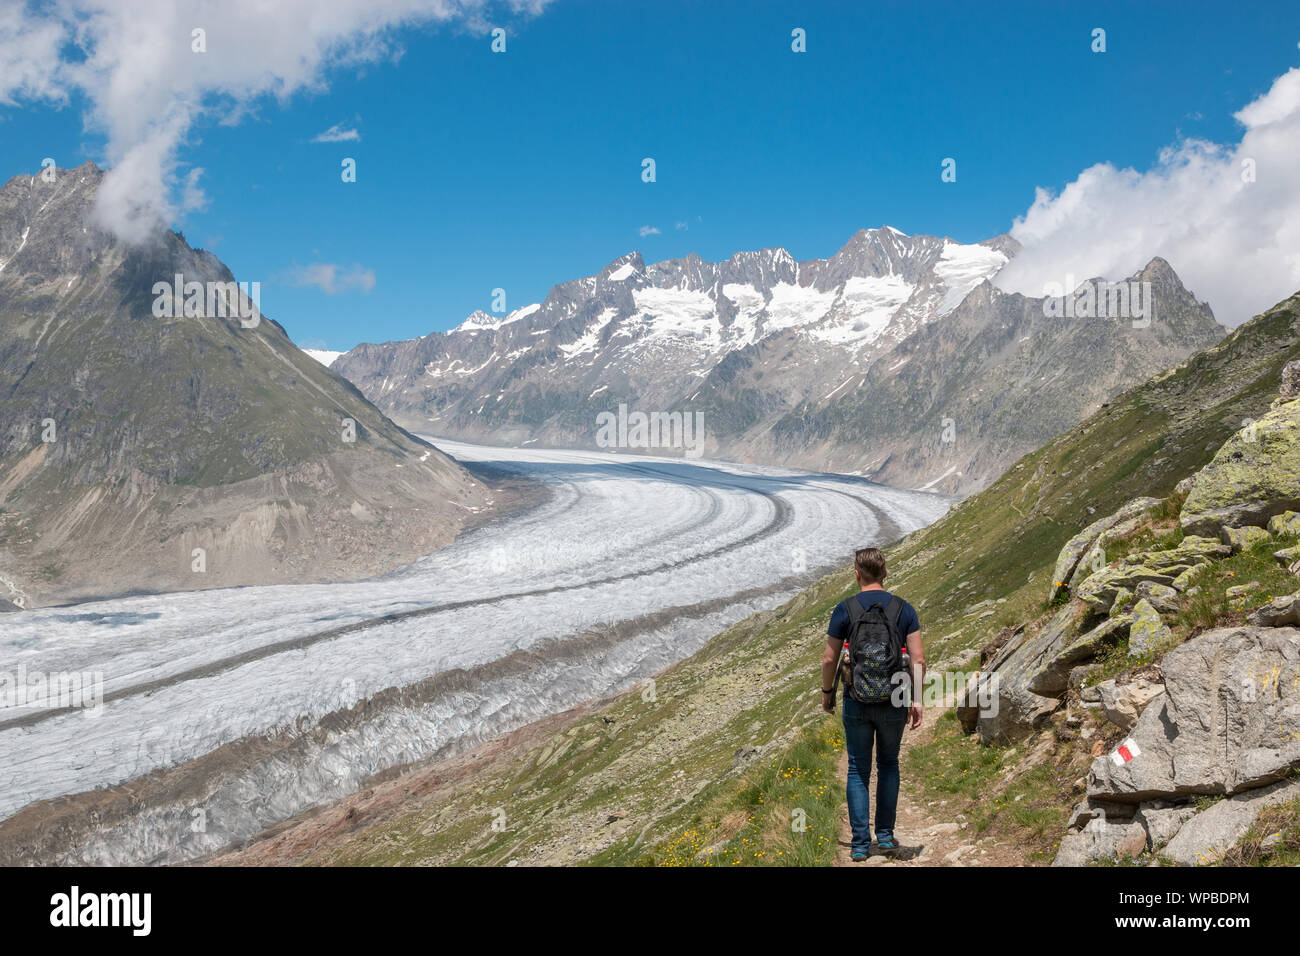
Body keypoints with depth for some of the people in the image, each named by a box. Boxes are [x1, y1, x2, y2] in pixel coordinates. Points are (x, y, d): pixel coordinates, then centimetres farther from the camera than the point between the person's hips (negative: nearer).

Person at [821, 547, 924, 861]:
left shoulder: (845, 610, -6)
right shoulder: (904, 609, -2)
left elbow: (829, 659, -3)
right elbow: (918, 659, -6)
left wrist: (826, 692, 13)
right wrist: (916, 700, 2)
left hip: (857, 702, -1)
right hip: (893, 702, 1)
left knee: (858, 770, 9)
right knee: (888, 764, 20)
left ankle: (860, 843, 7)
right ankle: (885, 835, 20)